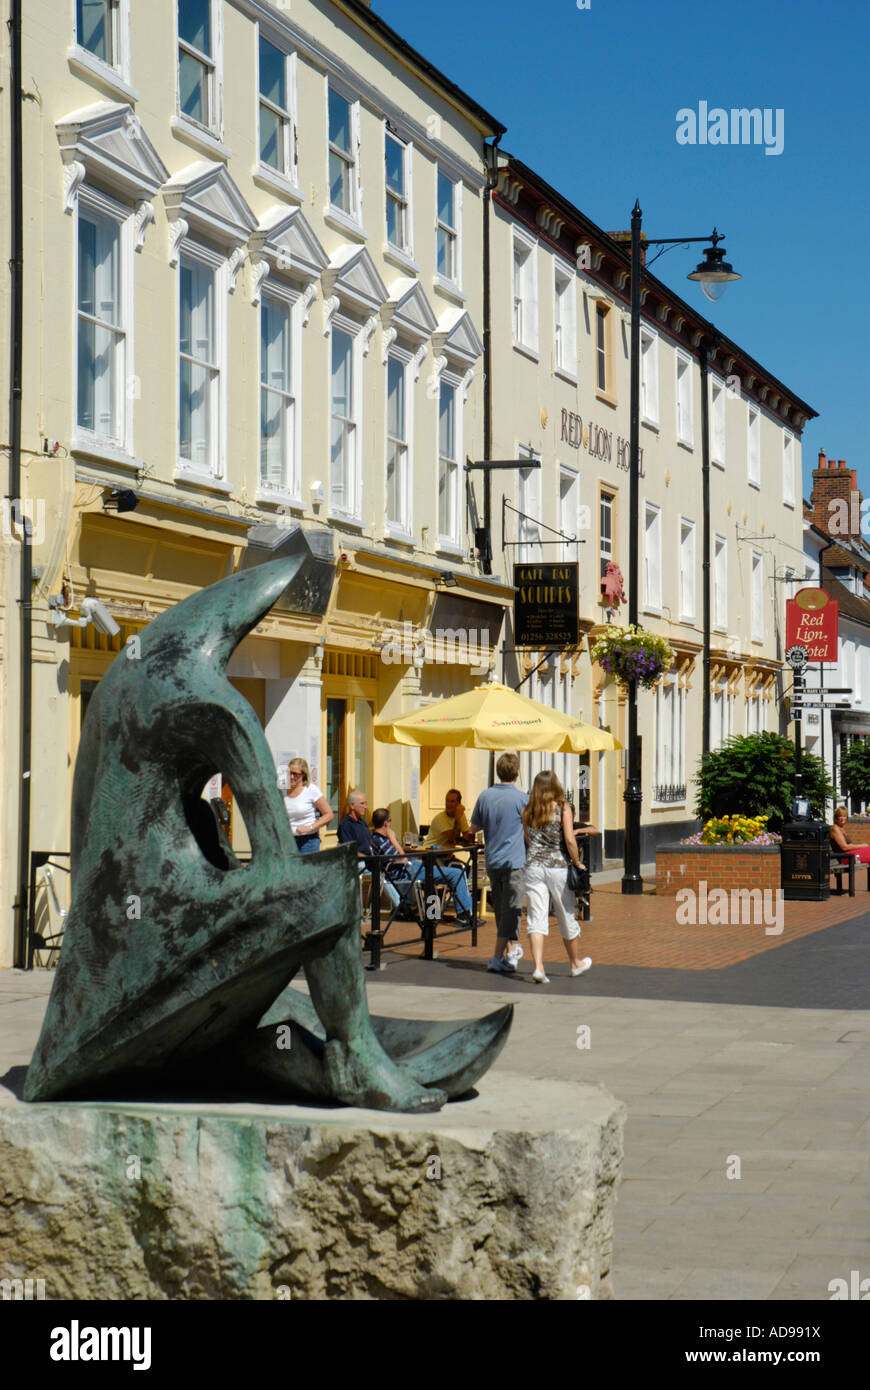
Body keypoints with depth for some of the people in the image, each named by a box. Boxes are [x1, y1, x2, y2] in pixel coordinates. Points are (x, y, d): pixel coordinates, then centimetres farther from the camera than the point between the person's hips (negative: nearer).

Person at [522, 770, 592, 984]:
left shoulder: (528, 812, 5)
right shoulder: (563, 808, -5)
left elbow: (527, 840, 6)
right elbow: (570, 840, -11)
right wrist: (578, 863, -1)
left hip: (533, 867, 2)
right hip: (558, 867, -2)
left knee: (536, 918, 0)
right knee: (566, 917, 13)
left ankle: (538, 966, -15)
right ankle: (576, 963, 31)